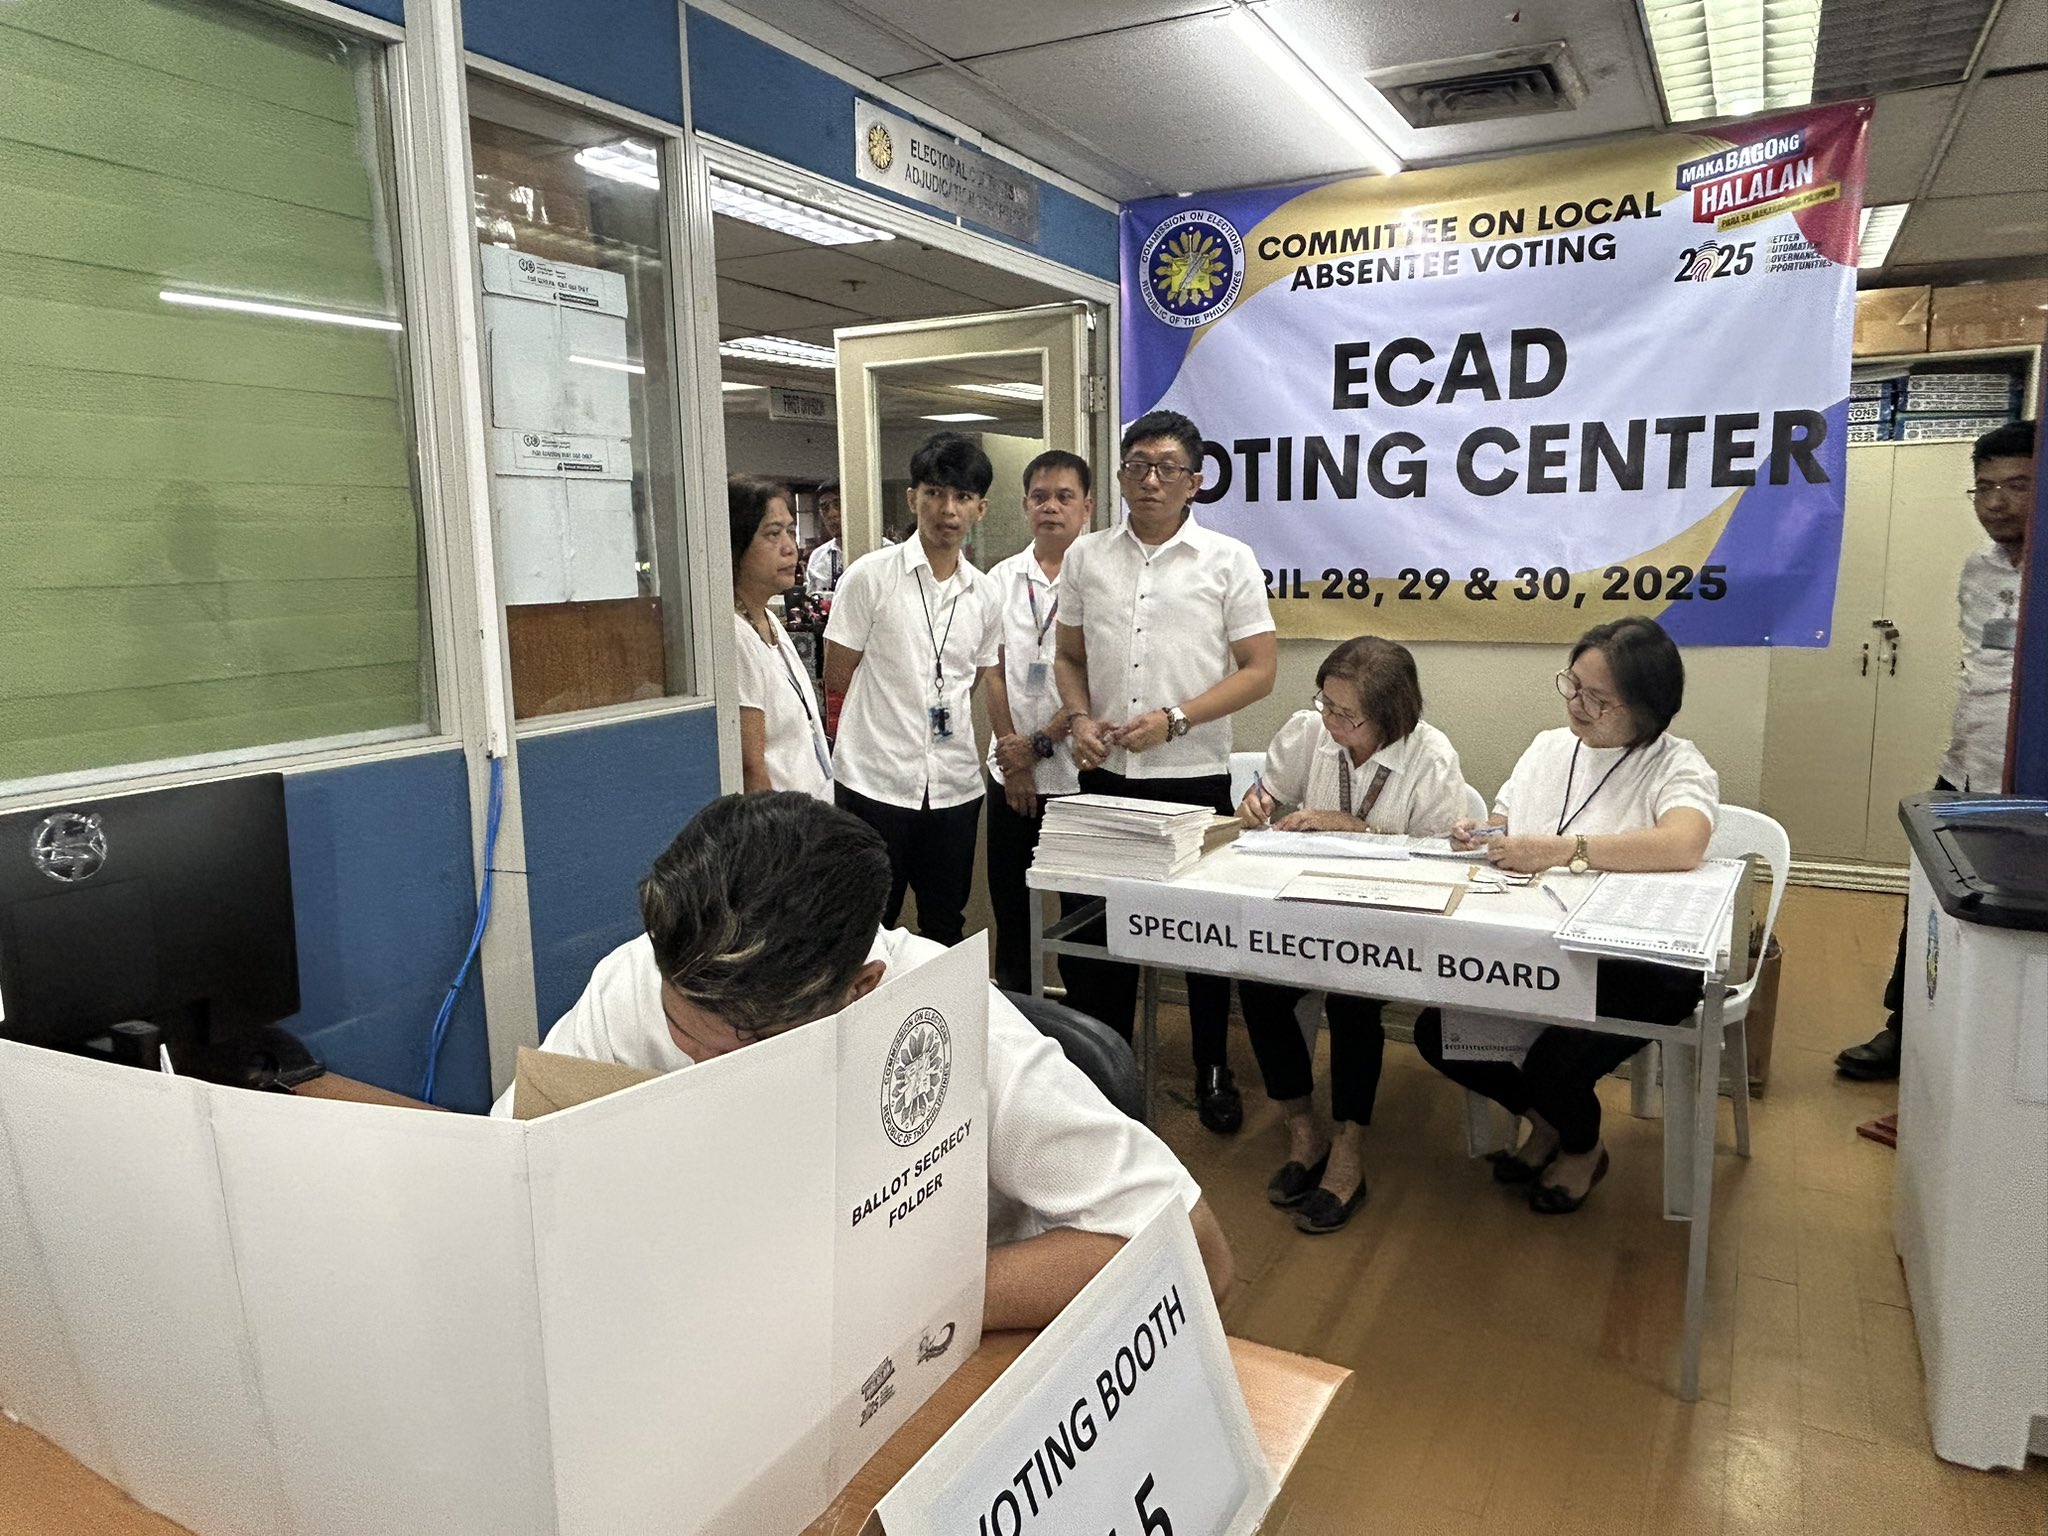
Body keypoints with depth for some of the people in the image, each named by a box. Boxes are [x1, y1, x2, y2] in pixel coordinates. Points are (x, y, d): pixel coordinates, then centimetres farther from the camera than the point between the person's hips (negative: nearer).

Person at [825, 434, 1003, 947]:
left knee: (946, 928, 16)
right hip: (876, 782, -4)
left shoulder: (984, 595, 8)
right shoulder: (870, 576, -6)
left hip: (955, 784, 4)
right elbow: (837, 679, -3)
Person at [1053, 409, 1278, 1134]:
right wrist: (1079, 718, -6)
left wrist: (1173, 719, -15)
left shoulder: (1228, 560, -2)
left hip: (1194, 776, -2)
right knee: (1098, 924, 10)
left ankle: (1213, 1072, 27)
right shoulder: (1086, 557, 7)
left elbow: (1259, 669, -4)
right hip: (1105, 775, 3)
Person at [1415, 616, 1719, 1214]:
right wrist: (1477, 839, -8)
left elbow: (1682, 845, -29)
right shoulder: (1549, 747, 13)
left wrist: (1563, 850, -33)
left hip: (1640, 963, -6)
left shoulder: (1677, 766, -8)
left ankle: (1582, 1148, 16)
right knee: (1436, 1032, -10)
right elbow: (1503, 829, 17)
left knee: (1553, 1067, -25)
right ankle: (1543, 1120, 20)